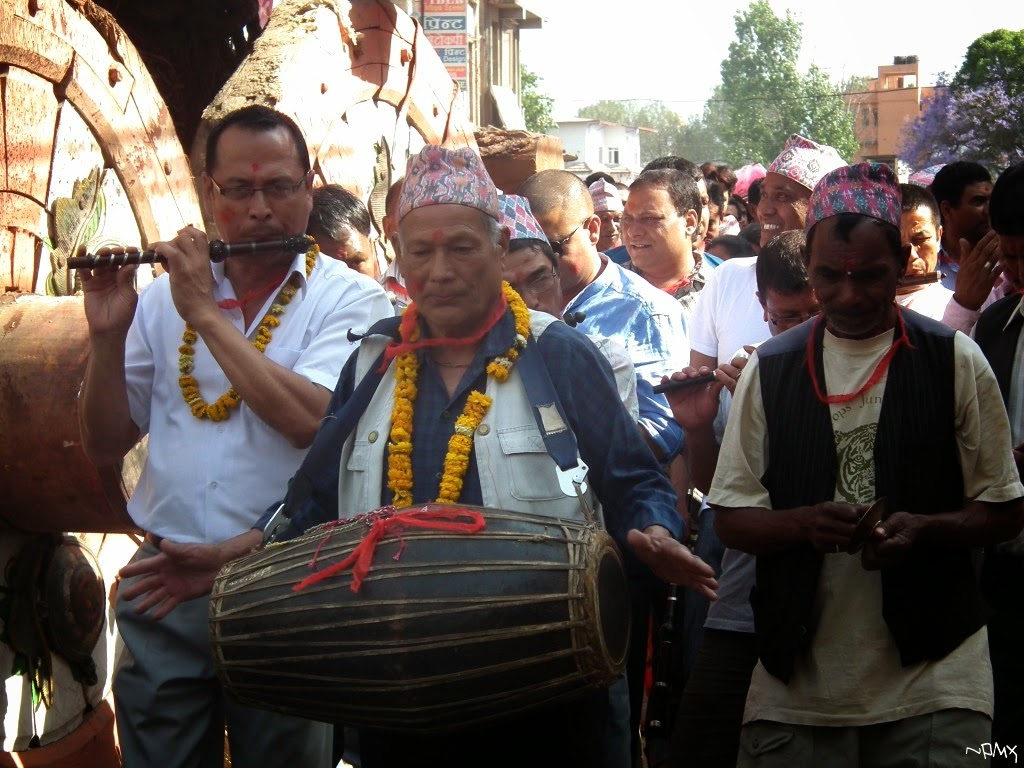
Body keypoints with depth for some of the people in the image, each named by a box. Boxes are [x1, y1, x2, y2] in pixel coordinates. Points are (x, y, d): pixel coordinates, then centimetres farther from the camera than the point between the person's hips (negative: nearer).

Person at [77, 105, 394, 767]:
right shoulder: (163, 298, 9)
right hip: (160, 585, 3)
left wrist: (207, 315, -15)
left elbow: (309, 420, -21)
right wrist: (107, 335, -7)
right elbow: (105, 445, 9)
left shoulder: (350, 301, -3)